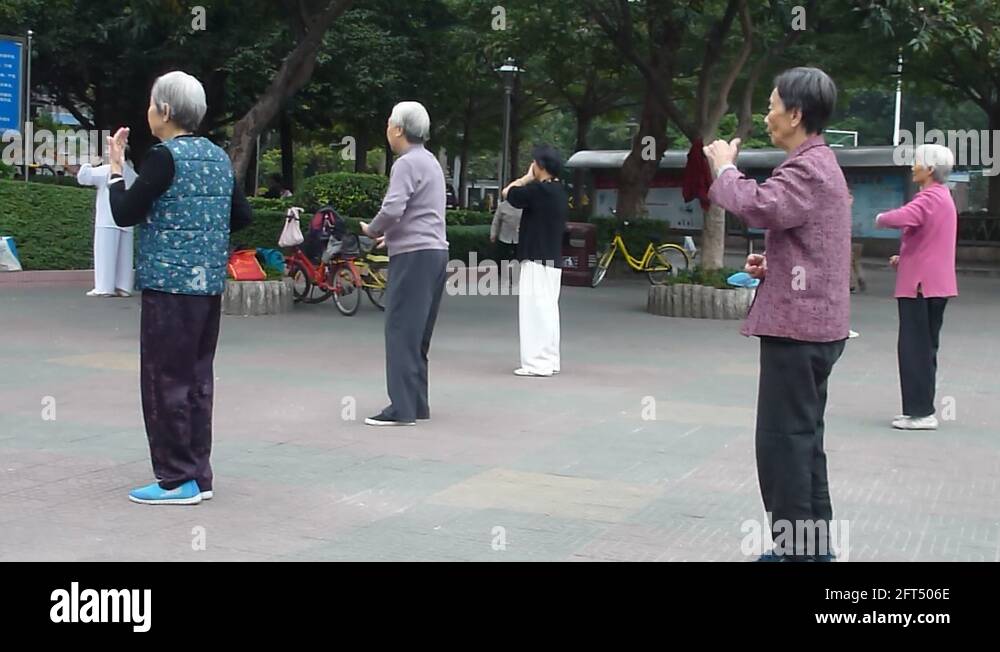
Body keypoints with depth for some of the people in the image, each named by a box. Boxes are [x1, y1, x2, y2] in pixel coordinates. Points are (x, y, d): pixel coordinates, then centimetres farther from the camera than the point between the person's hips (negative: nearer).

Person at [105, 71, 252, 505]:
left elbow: (124, 215, -9)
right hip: (209, 283, 8)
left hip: (170, 283, -8)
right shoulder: (218, 156, 11)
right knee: (197, 379, 12)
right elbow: (242, 216, 16)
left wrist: (115, 168, 3)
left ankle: (177, 480, 3)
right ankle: (198, 475, 16)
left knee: (166, 381, 0)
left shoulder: (165, 157, -11)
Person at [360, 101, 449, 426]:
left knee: (401, 332, -8)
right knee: (418, 334, 13)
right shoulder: (430, 161, 19)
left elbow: (392, 209, -22)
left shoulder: (407, 163, -12)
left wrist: (371, 230, -3)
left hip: (413, 254, -10)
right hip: (435, 251, 10)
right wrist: (390, 234, 18)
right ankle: (417, 404, 17)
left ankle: (402, 408, -8)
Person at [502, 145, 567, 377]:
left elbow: (508, 193, -7)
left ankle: (538, 362, -7)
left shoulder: (539, 190, -17)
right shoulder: (558, 191, 11)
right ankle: (550, 360, 19)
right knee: (547, 308, 13)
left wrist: (527, 178, 5)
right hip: (553, 259, 9)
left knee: (535, 309, -7)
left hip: (536, 260, -9)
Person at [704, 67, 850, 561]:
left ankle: (798, 549, -1)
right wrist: (774, 264, 9)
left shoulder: (808, 168, -15)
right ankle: (812, 545, 25)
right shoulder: (817, 164, 19)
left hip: (798, 325, -11)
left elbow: (758, 207, -32)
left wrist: (724, 168, -14)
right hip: (807, 322, 11)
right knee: (801, 439, 16)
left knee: (783, 441, -7)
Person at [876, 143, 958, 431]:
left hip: (920, 285, -10)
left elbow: (900, 218, -33)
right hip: (936, 284, 10)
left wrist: (881, 218, -11)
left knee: (914, 349, -6)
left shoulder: (930, 198, -16)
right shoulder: (943, 197, 18)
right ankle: (922, 410, 20)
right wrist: (904, 257, 15)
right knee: (925, 348, 14)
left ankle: (920, 412, -4)